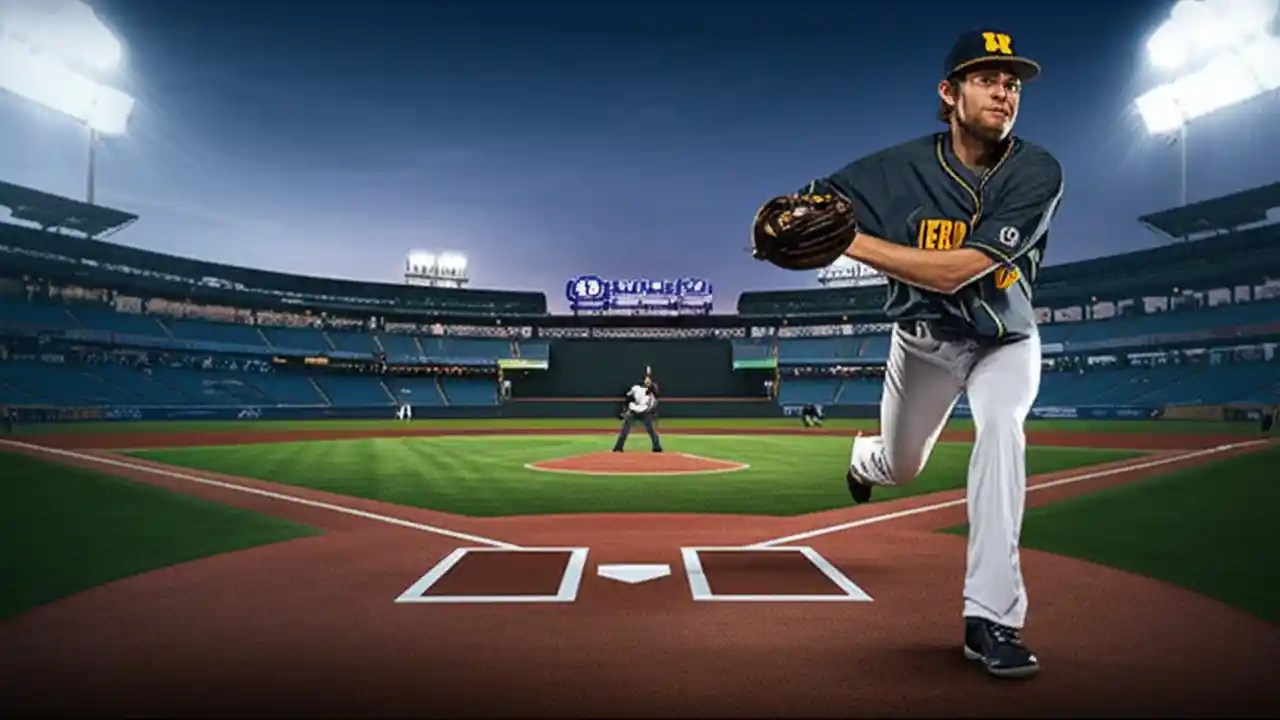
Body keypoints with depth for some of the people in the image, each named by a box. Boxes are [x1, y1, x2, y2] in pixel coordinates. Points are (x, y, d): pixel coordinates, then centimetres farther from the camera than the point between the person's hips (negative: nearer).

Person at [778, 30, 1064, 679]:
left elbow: (956, 271, -33)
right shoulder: (903, 168, -18)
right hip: (923, 340, 1)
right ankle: (864, 457, 58)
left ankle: (990, 619, -27)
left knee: (1001, 428, -32)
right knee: (900, 466, 16)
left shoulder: (1037, 174, -22)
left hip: (1005, 341, -1)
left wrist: (851, 240, -35)